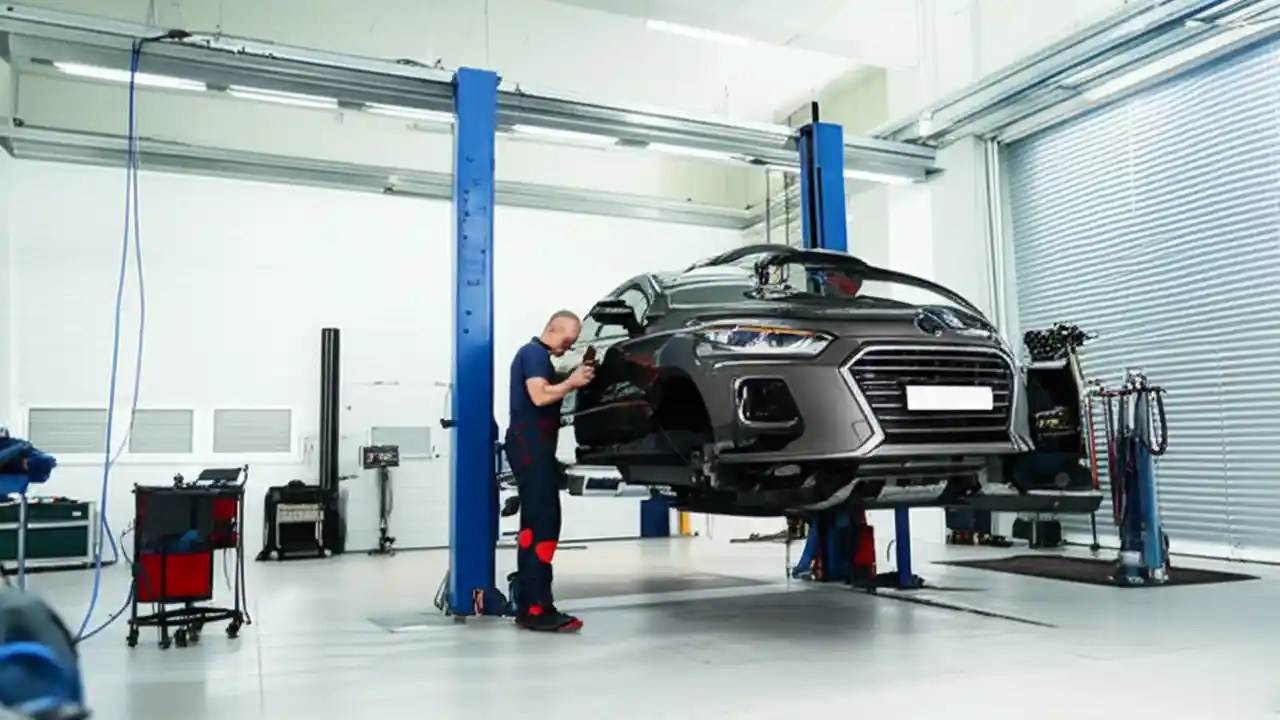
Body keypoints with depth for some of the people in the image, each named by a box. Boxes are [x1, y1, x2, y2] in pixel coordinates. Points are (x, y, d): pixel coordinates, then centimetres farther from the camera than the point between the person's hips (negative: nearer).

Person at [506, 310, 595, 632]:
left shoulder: (537, 355, 25)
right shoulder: (534, 352, -7)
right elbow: (540, 396, -21)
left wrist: (574, 379, 8)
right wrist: (572, 382, -11)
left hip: (533, 446, 11)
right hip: (530, 445, -11)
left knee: (534, 525, 9)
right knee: (543, 525, -14)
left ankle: (527, 606, 11)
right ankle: (538, 609, -15)